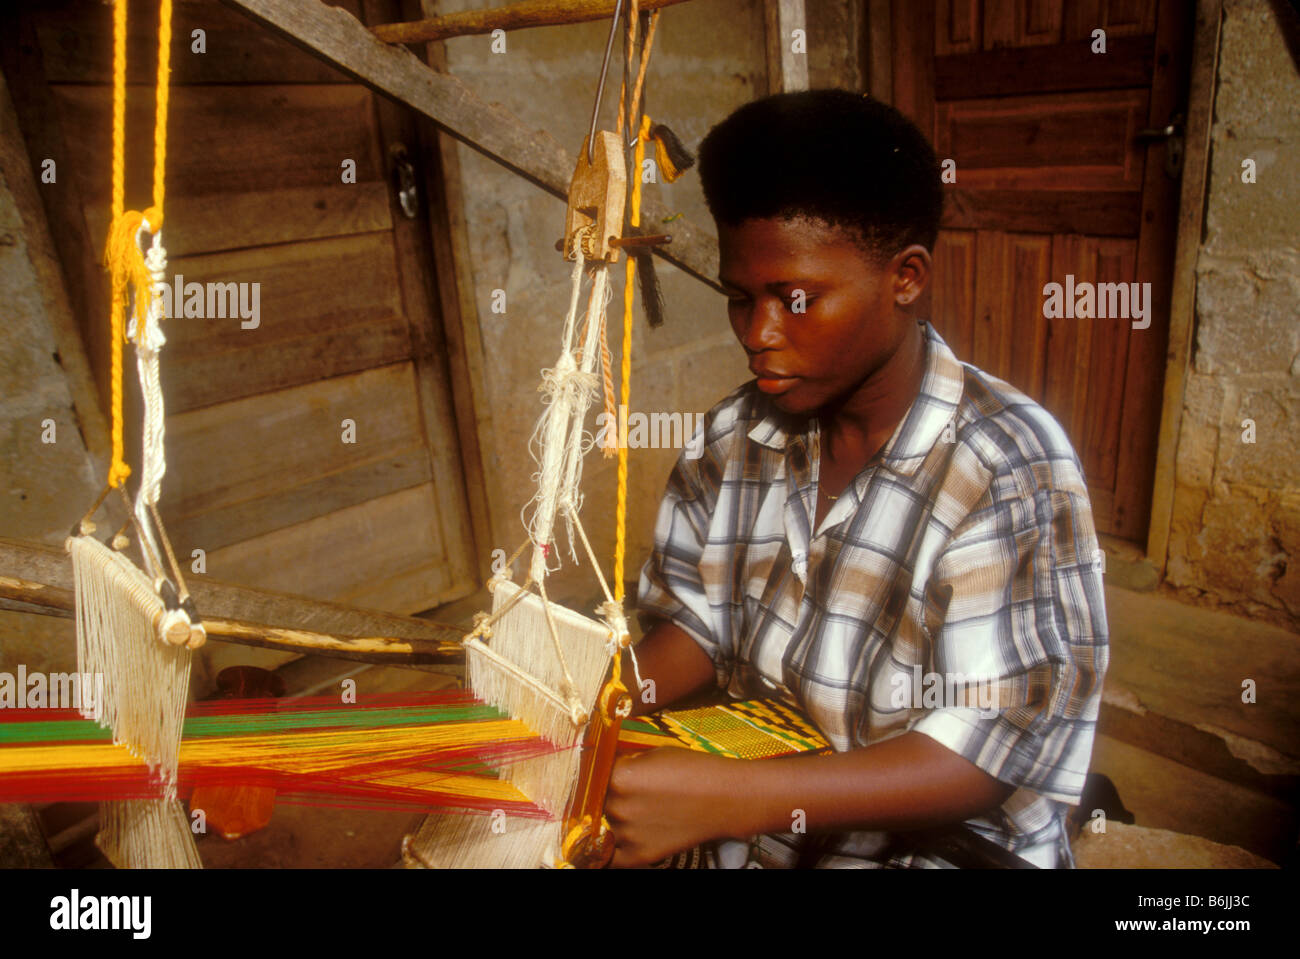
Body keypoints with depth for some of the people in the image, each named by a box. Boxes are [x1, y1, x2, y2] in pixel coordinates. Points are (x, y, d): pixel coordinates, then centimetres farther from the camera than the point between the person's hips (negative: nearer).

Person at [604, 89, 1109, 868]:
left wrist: (729, 798, -30)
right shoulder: (736, 436, 0)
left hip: (940, 841, -4)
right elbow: (696, 620, 7)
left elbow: (995, 749, -21)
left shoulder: (1008, 466, -18)